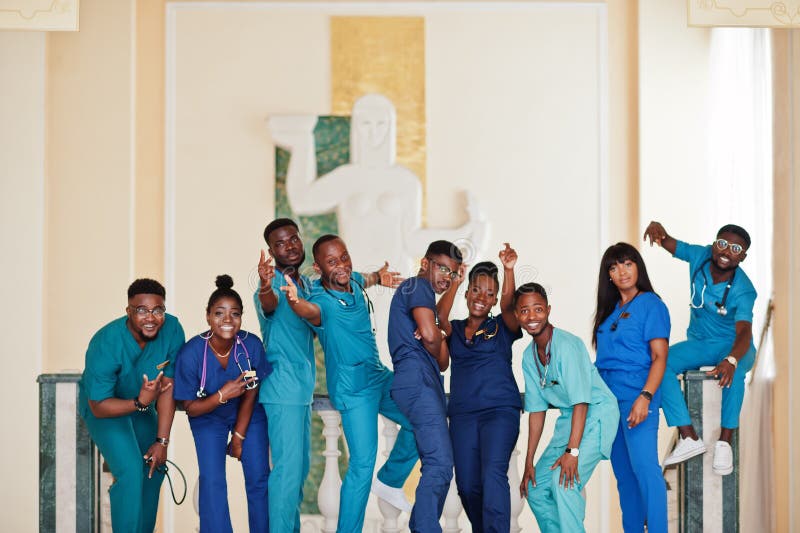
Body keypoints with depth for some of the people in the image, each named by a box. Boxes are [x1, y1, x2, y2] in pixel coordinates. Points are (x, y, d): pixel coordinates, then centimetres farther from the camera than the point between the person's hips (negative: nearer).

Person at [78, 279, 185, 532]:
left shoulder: (172, 329, -24)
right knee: (131, 471, -22)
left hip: (142, 405, 5)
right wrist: (140, 403, -42)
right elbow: (98, 406, -27)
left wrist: (162, 440, -19)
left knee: (153, 470, 13)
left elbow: (167, 386, -19)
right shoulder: (105, 344, -35)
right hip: (103, 407, -5)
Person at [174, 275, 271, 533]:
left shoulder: (252, 345, -27)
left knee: (258, 477, 1)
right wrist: (222, 396, -36)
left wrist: (239, 436, -4)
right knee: (212, 480, -10)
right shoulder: (191, 354, -30)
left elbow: (251, 394, -11)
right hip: (208, 417, -1)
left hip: (248, 415, 1)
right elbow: (190, 408, -18)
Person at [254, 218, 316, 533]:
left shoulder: (307, 284, 11)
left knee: (301, 465, 17)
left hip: (303, 386, 9)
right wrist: (265, 289, -63)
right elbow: (269, 305, -39)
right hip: (283, 387, -9)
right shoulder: (273, 283, -15)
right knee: (288, 467, -11)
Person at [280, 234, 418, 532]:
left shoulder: (354, 281, -1)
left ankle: (390, 482, 38)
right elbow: (310, 310, -53)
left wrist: (379, 278, 16)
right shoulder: (323, 302, -24)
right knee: (363, 464, -13)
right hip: (353, 388, -8)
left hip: (379, 375, 8)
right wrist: (294, 301, -71)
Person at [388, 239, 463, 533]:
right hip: (418, 379, -11)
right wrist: (437, 353, 2)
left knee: (437, 466, 11)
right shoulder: (418, 286, -1)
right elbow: (430, 335, -20)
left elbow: (443, 361, 22)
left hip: (426, 382, 11)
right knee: (440, 464, -18)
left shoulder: (424, 291, 28)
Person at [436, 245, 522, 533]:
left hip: (500, 411, -3)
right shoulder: (455, 330, 14)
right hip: (462, 414, 3)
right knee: (467, 485, 2)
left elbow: (508, 305, -12)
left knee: (493, 473, -22)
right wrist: (456, 279, -17)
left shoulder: (502, 328, 8)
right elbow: (440, 315, -8)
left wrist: (509, 271, -27)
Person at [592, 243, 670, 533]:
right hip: (608, 397, 7)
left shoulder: (651, 305, -2)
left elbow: (659, 357, -9)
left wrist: (645, 397, -21)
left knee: (644, 467, -15)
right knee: (623, 472, 10)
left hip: (636, 393, -7)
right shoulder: (610, 310, 18)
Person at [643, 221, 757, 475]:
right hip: (699, 343, 4)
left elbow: (744, 332, -37)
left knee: (734, 370, -41)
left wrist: (731, 360, -58)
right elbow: (669, 244, -3)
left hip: (733, 347, -4)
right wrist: (658, 230, -31)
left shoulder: (744, 291, -24)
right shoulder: (700, 256, -11)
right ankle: (689, 438, -27)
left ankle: (724, 442, -32)